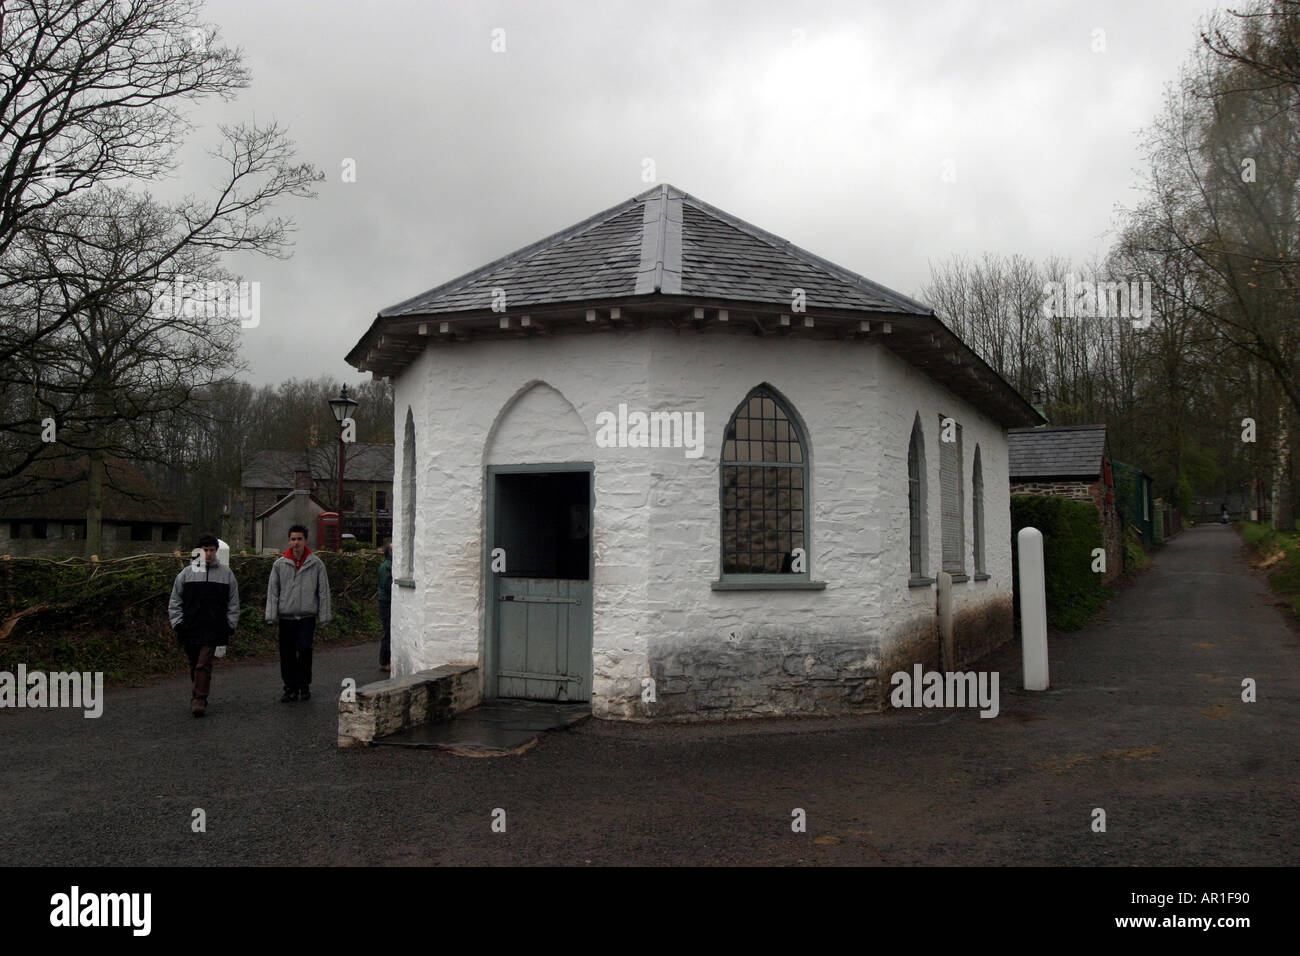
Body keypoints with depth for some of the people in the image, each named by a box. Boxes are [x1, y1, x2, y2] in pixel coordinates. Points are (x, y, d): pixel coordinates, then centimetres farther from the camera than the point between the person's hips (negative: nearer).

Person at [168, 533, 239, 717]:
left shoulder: (226, 573, 6)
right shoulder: (187, 572, 6)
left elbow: (233, 603, 10)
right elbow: (175, 601, 9)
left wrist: (231, 625, 3)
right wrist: (177, 623, 1)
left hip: (212, 629, -2)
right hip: (190, 628, 2)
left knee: (204, 664, -10)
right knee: (194, 665, 11)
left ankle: (199, 700, -9)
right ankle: (196, 698, 24)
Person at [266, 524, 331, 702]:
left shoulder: (316, 564, 3)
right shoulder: (280, 564, 6)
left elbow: (323, 591, 5)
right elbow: (272, 591, 7)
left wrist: (324, 616, 1)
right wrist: (271, 615, -1)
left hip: (307, 616, -2)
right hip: (286, 617, 2)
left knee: (304, 649, -13)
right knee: (287, 655, 5)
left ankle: (304, 686, 4)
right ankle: (291, 688, 17)